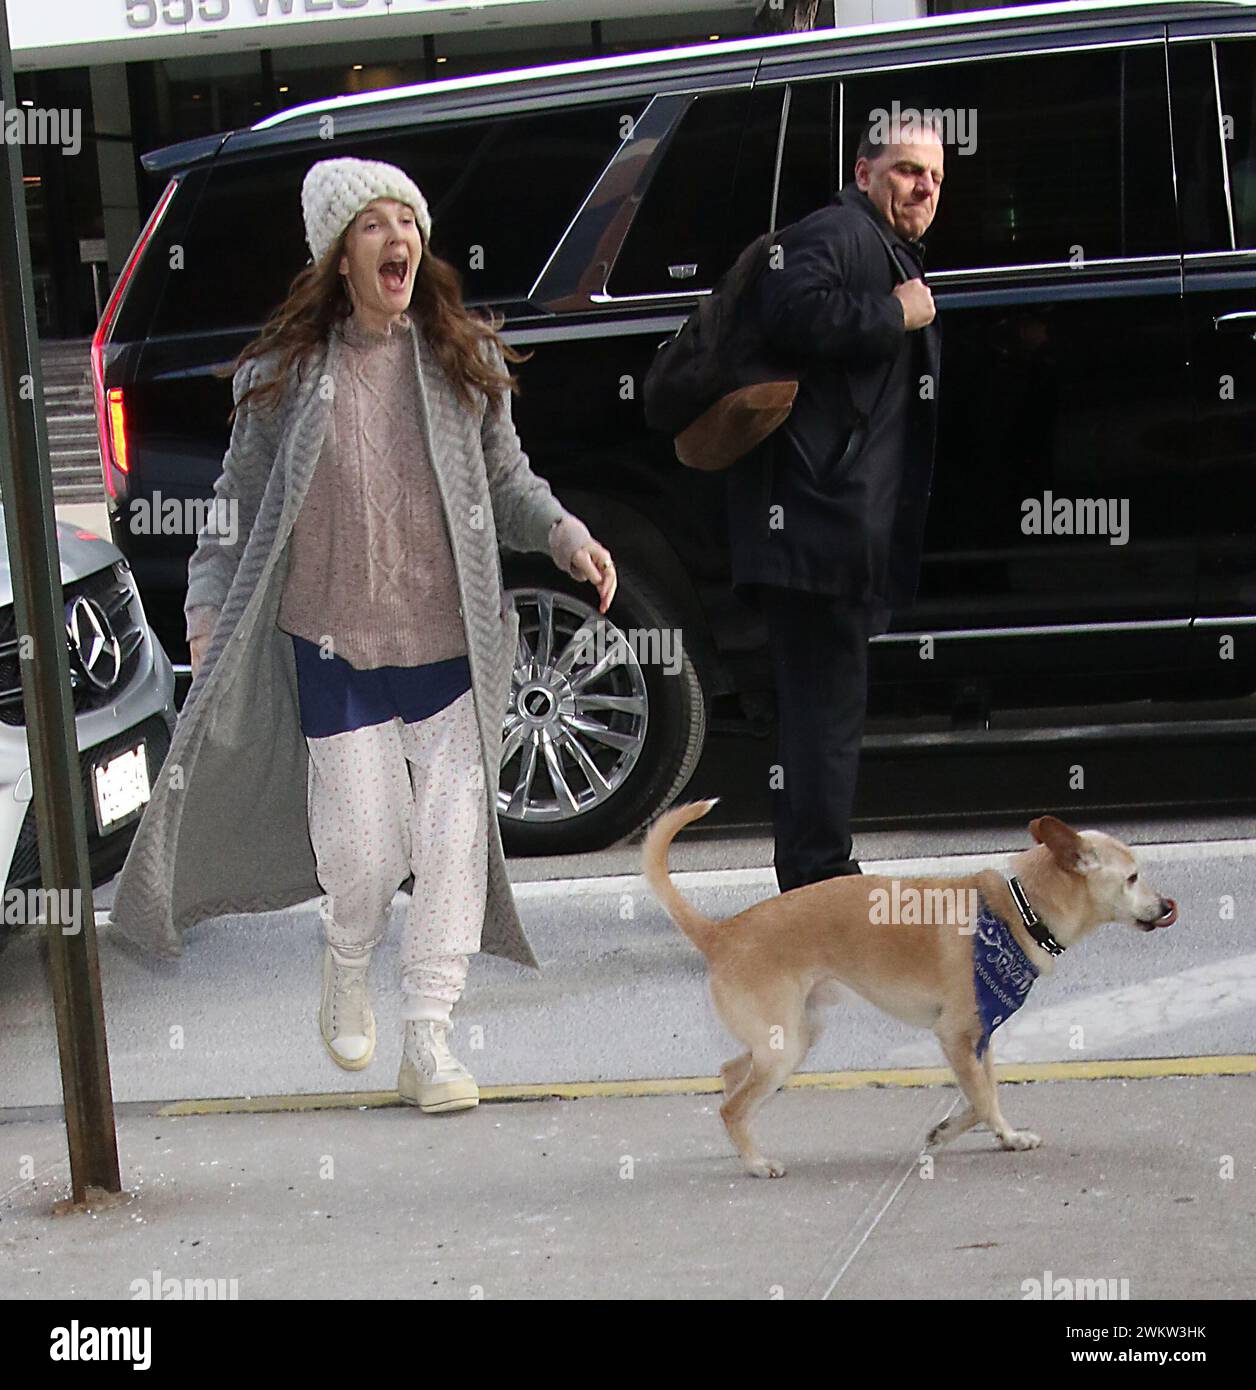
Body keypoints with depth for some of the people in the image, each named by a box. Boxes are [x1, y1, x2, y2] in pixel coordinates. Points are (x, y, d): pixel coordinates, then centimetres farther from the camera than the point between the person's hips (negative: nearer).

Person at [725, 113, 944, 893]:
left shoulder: (895, 256, 27)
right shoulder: (834, 236, -7)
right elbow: (792, 310, -28)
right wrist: (896, 315, -19)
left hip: (851, 529, 11)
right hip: (819, 524, -11)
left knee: (829, 699, 14)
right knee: (827, 698, -10)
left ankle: (822, 882, 20)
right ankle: (820, 879, -9)